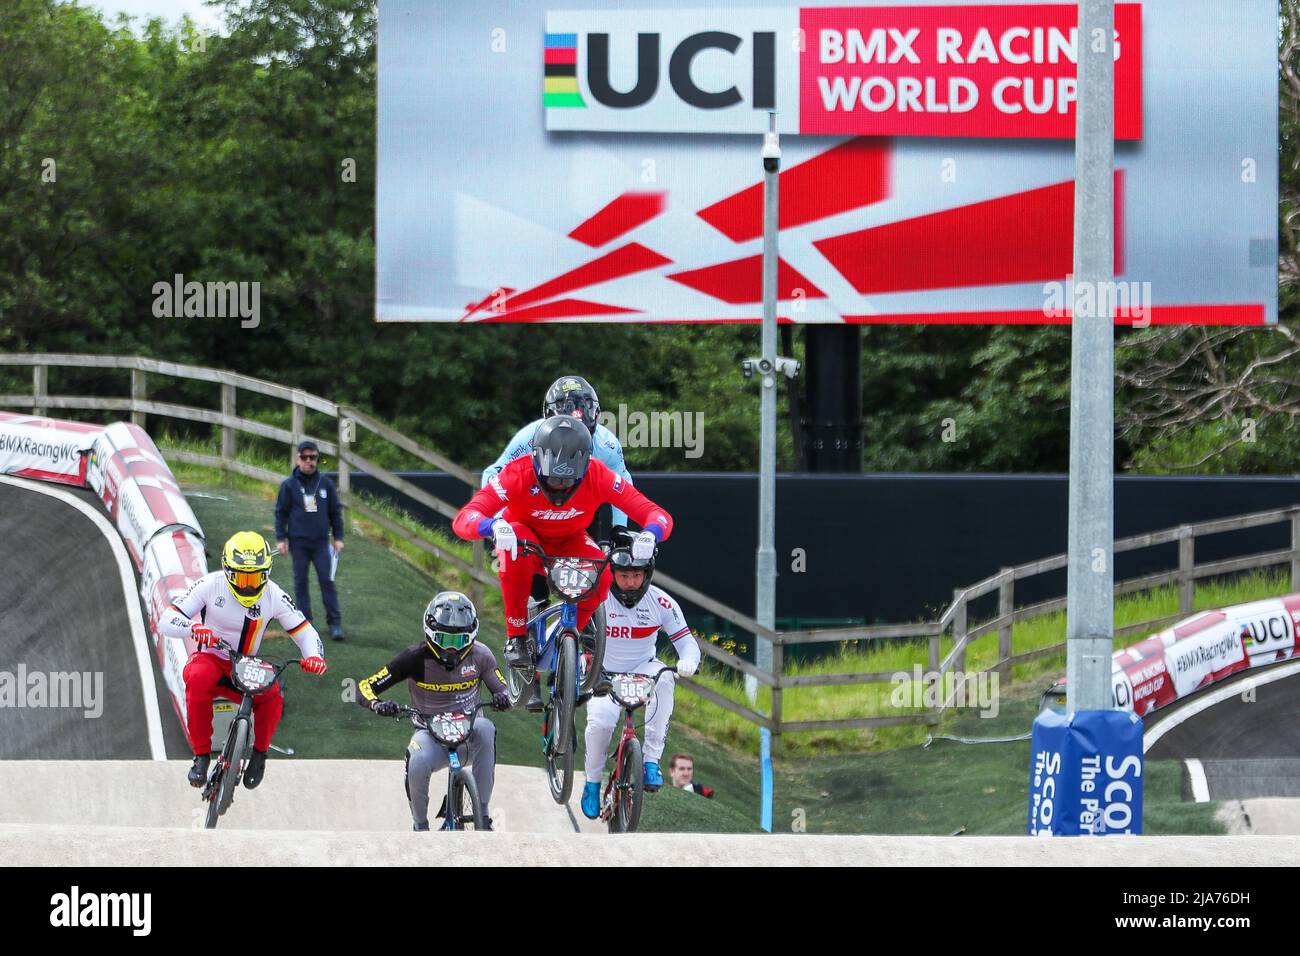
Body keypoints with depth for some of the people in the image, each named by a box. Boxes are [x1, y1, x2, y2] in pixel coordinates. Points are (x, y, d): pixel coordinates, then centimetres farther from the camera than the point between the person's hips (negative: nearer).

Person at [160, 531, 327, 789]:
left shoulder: (273, 596, -8)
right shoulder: (211, 585, -13)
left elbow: (304, 631, -1)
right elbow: (166, 621, -17)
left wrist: (314, 656, -25)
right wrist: (193, 628, -40)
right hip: (211, 659, -2)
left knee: (272, 696, -32)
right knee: (198, 679, -39)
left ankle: (260, 751, -2)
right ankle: (201, 754, -25)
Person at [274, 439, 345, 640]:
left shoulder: (325, 483, 7)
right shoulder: (289, 485, 1)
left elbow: (336, 511, 13)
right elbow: (281, 512, 4)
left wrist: (338, 537, 9)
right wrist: (281, 538, -2)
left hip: (321, 541, 1)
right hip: (298, 541, -1)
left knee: (327, 581, -4)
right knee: (301, 582, 4)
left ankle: (335, 622, -2)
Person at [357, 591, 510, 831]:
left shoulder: (480, 655, -8)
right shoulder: (416, 658, -14)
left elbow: (503, 688, 1)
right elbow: (365, 687, -13)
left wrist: (502, 698, -24)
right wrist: (378, 705, -37)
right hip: (430, 734, -1)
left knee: (484, 728, -35)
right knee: (418, 765, -36)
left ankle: (482, 814, -25)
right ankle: (421, 827, -5)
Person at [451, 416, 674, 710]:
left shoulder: (598, 477, -27)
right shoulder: (519, 474, -32)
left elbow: (657, 514, -28)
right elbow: (462, 520, -39)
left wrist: (649, 534, -52)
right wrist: (493, 527, -62)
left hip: (569, 543, 2)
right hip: (525, 539, -2)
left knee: (602, 573, -30)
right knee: (516, 553, -38)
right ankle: (516, 637, -22)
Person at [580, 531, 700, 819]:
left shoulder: (661, 602, -11)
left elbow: (686, 641, -10)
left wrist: (688, 661, -35)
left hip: (644, 669, 1)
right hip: (606, 674, -1)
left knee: (664, 679, -35)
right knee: (600, 722, -29)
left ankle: (651, 760, -29)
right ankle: (592, 783, 0)